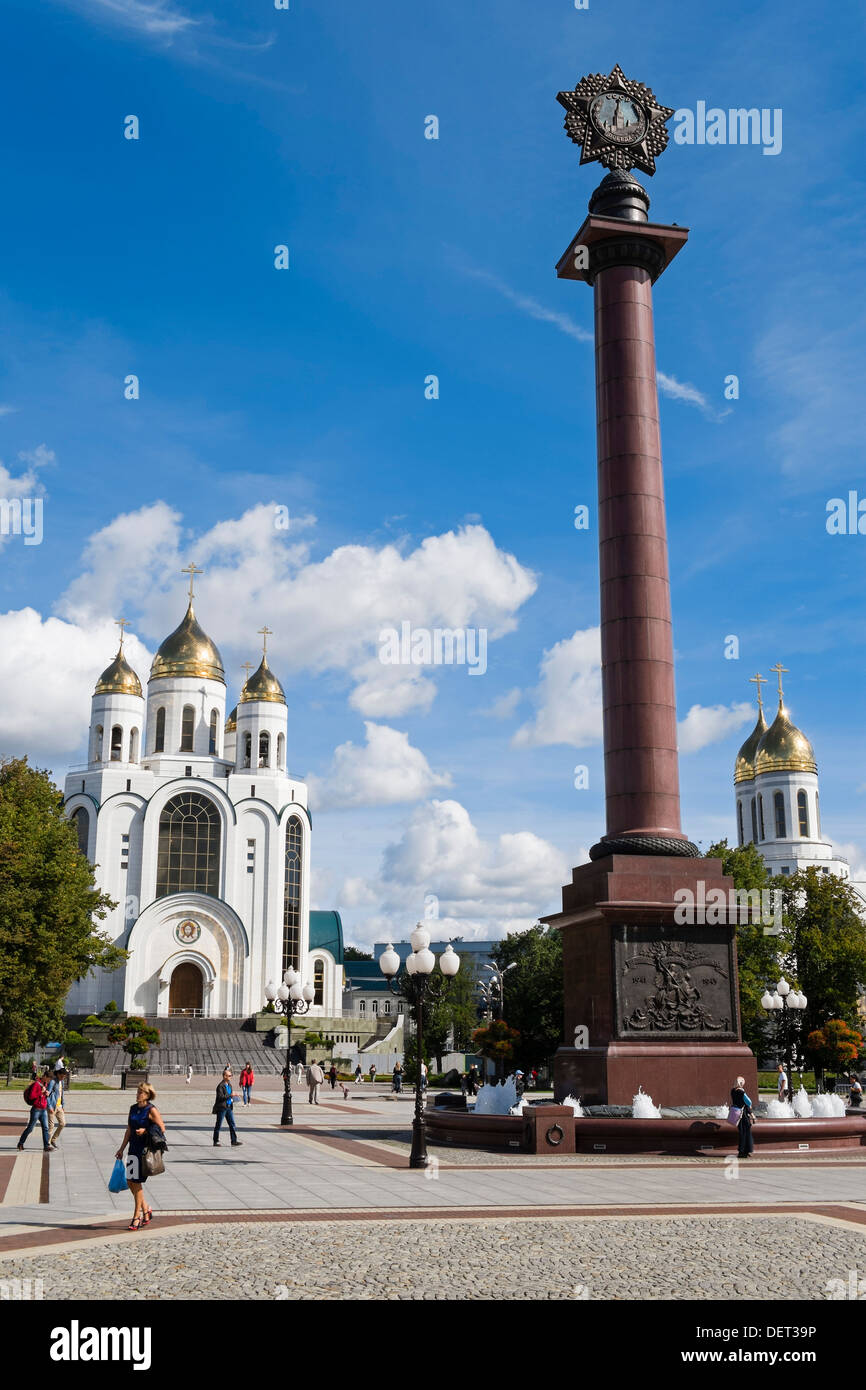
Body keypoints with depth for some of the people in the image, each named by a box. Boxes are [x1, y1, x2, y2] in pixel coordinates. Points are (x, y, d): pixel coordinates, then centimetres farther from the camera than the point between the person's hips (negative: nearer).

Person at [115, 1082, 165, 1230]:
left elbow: (162, 1129, -11)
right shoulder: (133, 1108, 10)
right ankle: (146, 1209, 25)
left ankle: (137, 1217, 6)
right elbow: (129, 1130, 17)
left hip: (145, 1150, -7)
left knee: (137, 1182, -5)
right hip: (134, 1148, 7)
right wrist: (121, 1149, 15)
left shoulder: (151, 1110, -10)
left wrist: (146, 1131, -21)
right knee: (130, 1181, 8)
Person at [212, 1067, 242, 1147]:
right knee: (218, 1125, 2)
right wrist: (230, 1095, -24)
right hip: (221, 1107, -8)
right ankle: (215, 1142, 12)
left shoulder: (229, 1084, 12)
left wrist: (232, 1100, 9)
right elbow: (220, 1097, -23)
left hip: (228, 1107, 8)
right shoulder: (221, 1086, -15)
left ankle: (234, 1141, 5)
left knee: (232, 1124, 3)